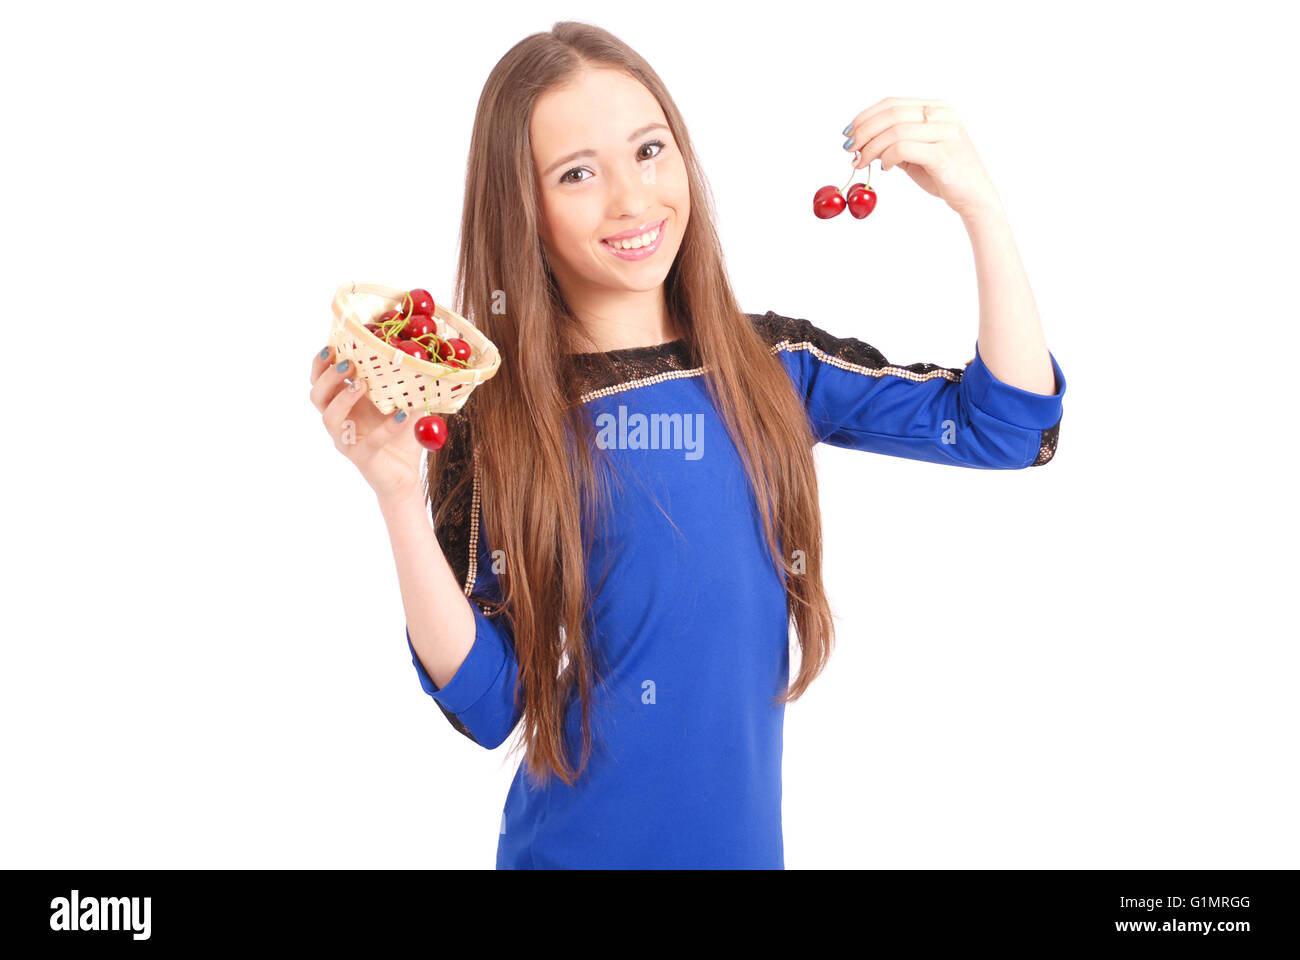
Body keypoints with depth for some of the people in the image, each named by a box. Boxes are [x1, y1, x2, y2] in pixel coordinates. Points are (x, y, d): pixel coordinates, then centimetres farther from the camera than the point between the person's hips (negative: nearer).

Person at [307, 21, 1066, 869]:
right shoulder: (492, 417, -12)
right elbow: (486, 704, -14)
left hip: (746, 837, 3)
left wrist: (979, 205, -13)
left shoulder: (774, 368, -5)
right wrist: (400, 495, -26)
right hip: (576, 845, -3)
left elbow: (1007, 424, -4)